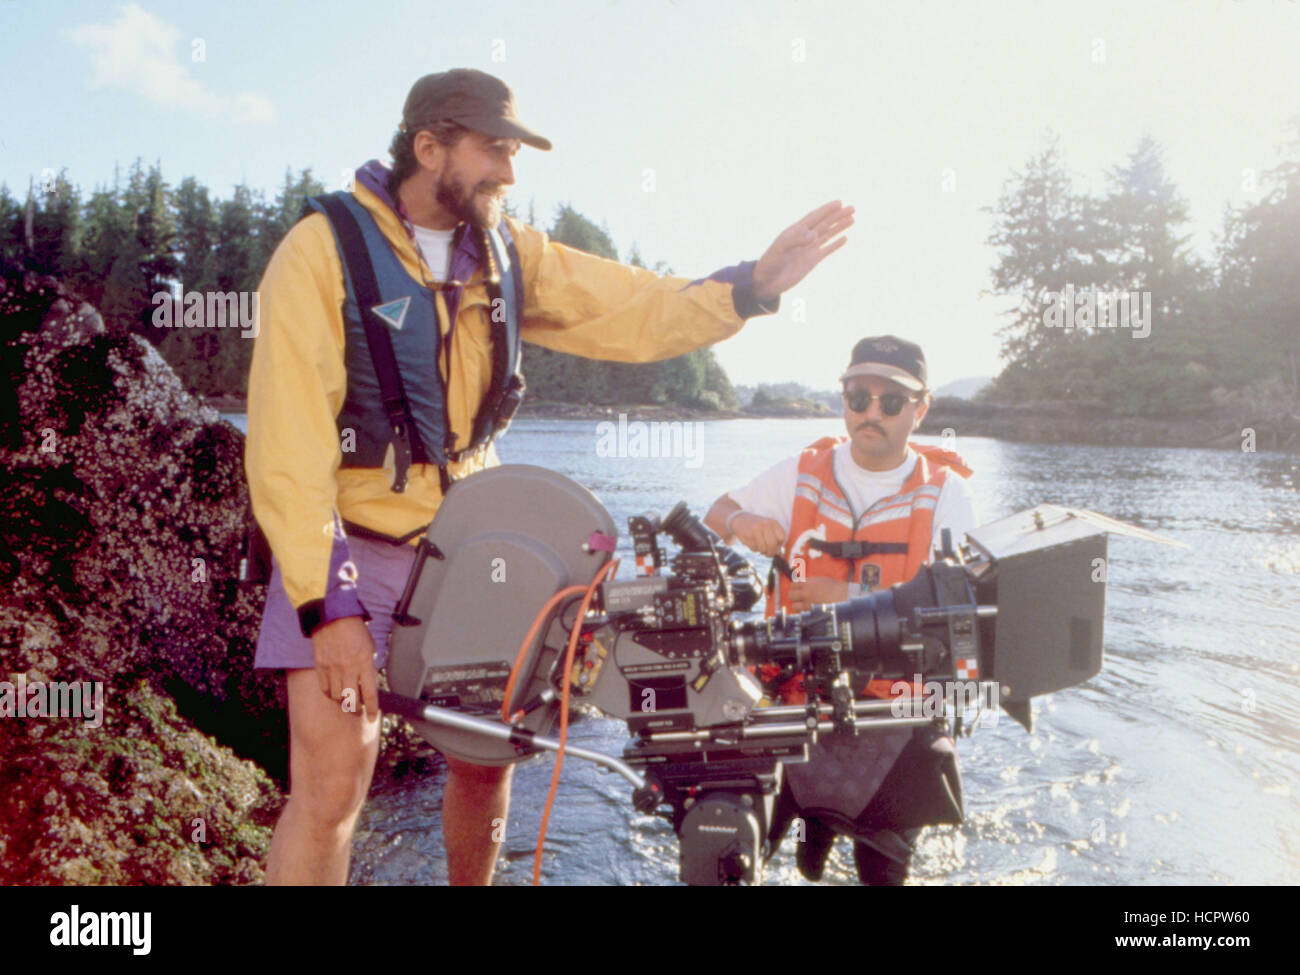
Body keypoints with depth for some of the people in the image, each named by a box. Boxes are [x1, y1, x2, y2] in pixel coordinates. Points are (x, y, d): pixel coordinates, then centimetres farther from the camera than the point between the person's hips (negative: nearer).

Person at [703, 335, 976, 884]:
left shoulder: (945, 492, 0)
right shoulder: (802, 473, 5)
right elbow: (714, 517, 11)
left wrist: (852, 597, -23)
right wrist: (740, 520, -14)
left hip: (897, 696, -1)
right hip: (797, 688, 1)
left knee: (884, 867, -1)